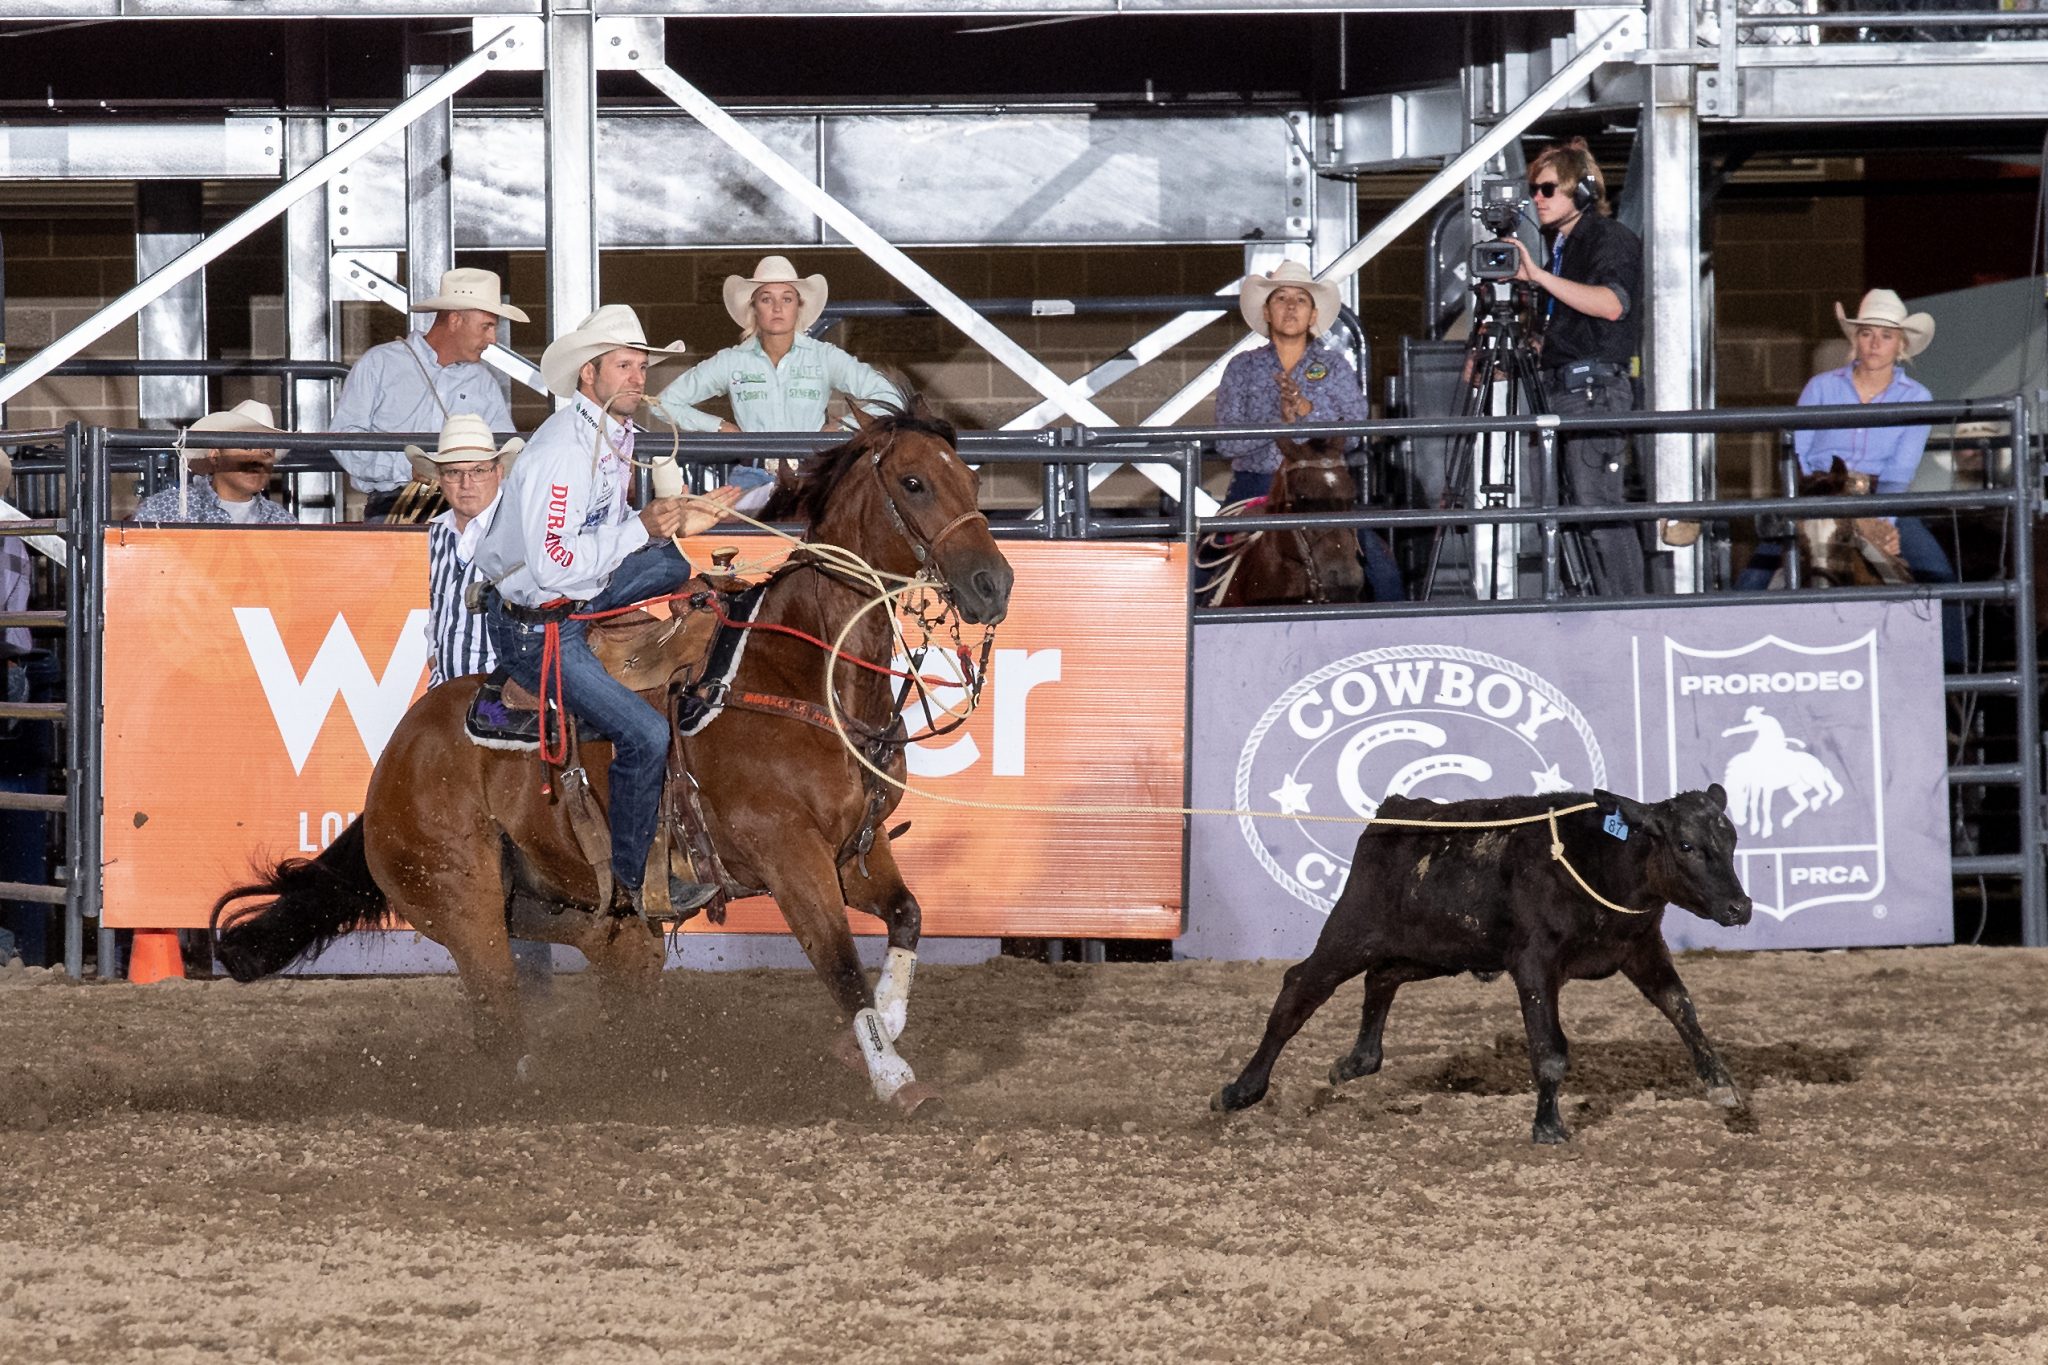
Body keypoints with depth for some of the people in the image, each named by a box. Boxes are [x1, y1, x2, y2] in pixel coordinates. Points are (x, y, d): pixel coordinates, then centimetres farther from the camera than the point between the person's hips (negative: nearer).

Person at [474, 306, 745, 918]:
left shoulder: (615, 436, 4)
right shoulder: (561, 452, -26)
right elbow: (553, 565, -31)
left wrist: (676, 523, -1)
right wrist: (642, 528, -25)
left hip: (579, 600, 9)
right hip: (536, 628, -9)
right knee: (646, 735, -12)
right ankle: (631, 884, 2)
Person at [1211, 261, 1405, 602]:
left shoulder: (1334, 366, 10)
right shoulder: (1242, 368, 9)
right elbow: (1225, 440, -1)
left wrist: (1308, 411, -16)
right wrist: (1279, 422, -15)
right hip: (1255, 486, 1)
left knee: (1382, 570, -19)